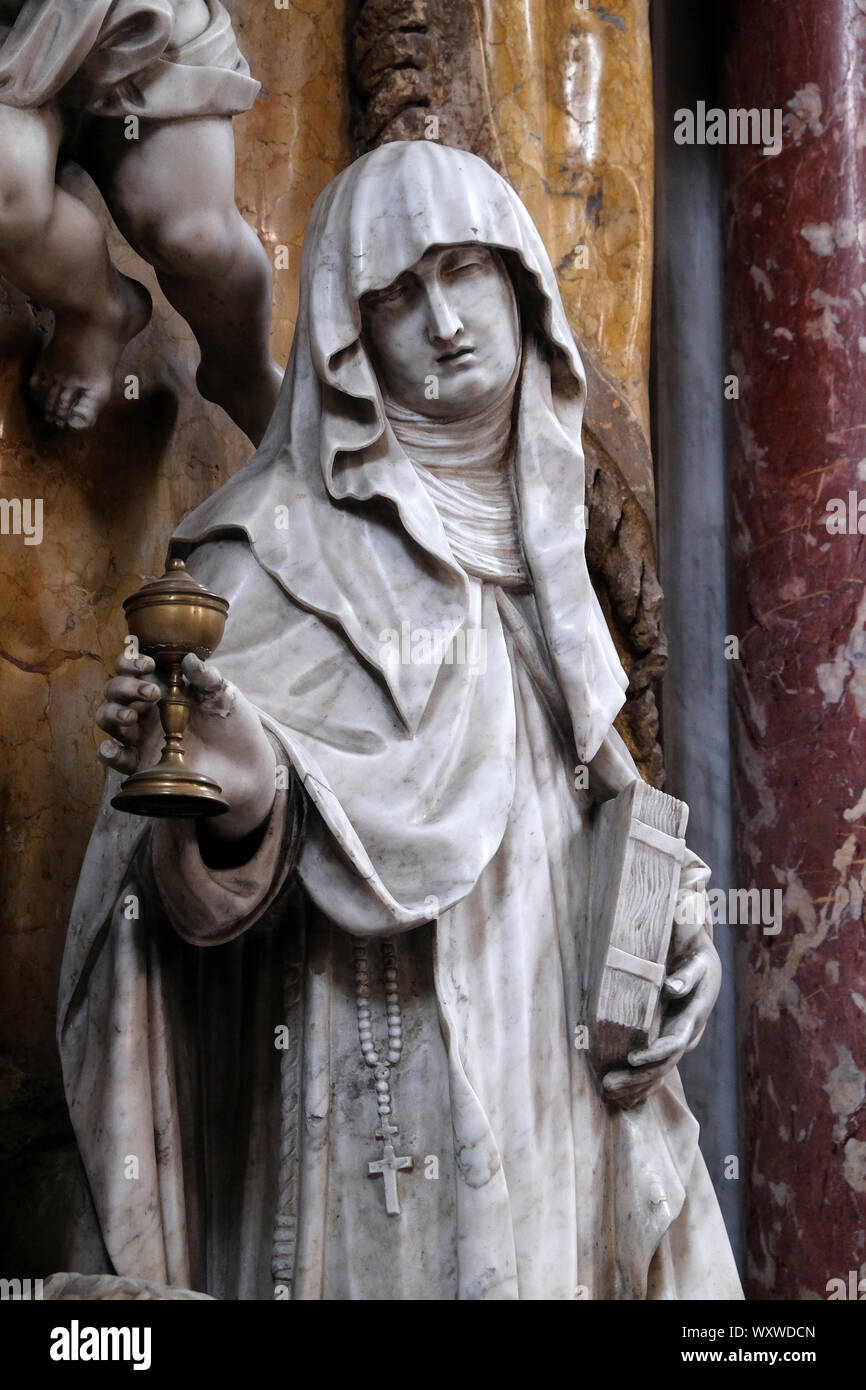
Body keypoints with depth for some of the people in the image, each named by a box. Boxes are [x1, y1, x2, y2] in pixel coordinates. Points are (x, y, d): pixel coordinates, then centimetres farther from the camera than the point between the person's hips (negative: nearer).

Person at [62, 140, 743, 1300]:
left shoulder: (527, 519, 9)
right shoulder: (285, 543, -12)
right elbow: (219, 896, -17)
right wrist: (243, 800, -39)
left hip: (561, 1063, 7)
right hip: (394, 1079, -6)